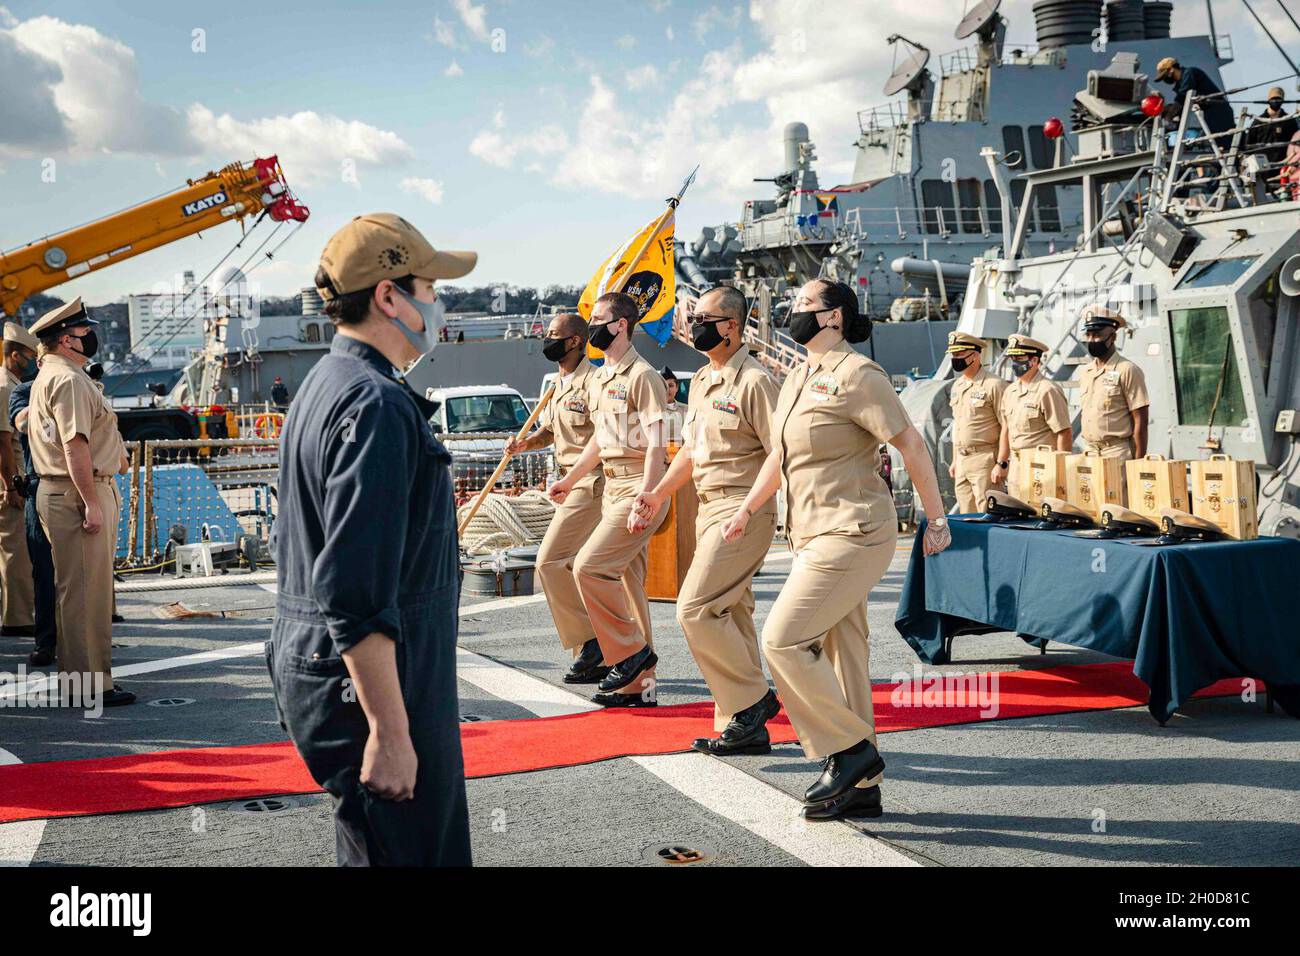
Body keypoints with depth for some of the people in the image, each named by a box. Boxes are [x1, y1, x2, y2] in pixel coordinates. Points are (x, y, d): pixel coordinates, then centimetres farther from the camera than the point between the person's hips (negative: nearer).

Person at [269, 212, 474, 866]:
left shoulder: (321, 386, 15)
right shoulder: (377, 406, -18)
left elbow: (290, 545, 22)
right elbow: (357, 596, -25)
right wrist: (389, 733, -24)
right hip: (368, 678, -11)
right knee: (410, 852, -4)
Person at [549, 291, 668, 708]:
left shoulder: (642, 376, -12)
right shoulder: (598, 380, 16)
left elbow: (655, 445, -17)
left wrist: (644, 500, -23)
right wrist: (569, 480, 31)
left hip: (638, 488, -9)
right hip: (611, 486, 9)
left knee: (588, 567, -17)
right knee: (626, 585, 10)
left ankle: (631, 652, -2)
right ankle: (638, 682, 15)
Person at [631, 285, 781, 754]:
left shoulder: (753, 381, -13)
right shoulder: (701, 381, 15)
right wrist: (657, 493, 19)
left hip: (743, 511, -9)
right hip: (709, 508, 9)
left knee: (695, 609, -15)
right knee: (731, 614, 12)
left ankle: (752, 699, -3)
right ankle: (747, 729, 19)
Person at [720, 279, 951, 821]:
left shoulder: (855, 374, -12)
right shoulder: (798, 379, 15)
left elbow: (910, 444, -12)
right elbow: (780, 455, 27)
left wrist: (936, 519, -10)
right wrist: (746, 511, 26)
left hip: (852, 534, -9)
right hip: (814, 535, 9)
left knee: (782, 640, -14)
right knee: (840, 655, 9)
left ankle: (850, 750, -2)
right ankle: (861, 786, 15)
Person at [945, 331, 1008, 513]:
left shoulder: (994, 385, -10)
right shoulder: (957, 386, 15)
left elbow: (1006, 427, -12)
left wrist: (1001, 464, -17)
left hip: (984, 458, -8)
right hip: (962, 461, 8)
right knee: (966, 517, 10)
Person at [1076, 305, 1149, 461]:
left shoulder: (1127, 371, -6)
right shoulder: (1084, 372, 14)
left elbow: (1140, 423, -8)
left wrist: (1138, 463, -13)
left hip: (1118, 454, -6)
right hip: (1089, 453, 6)